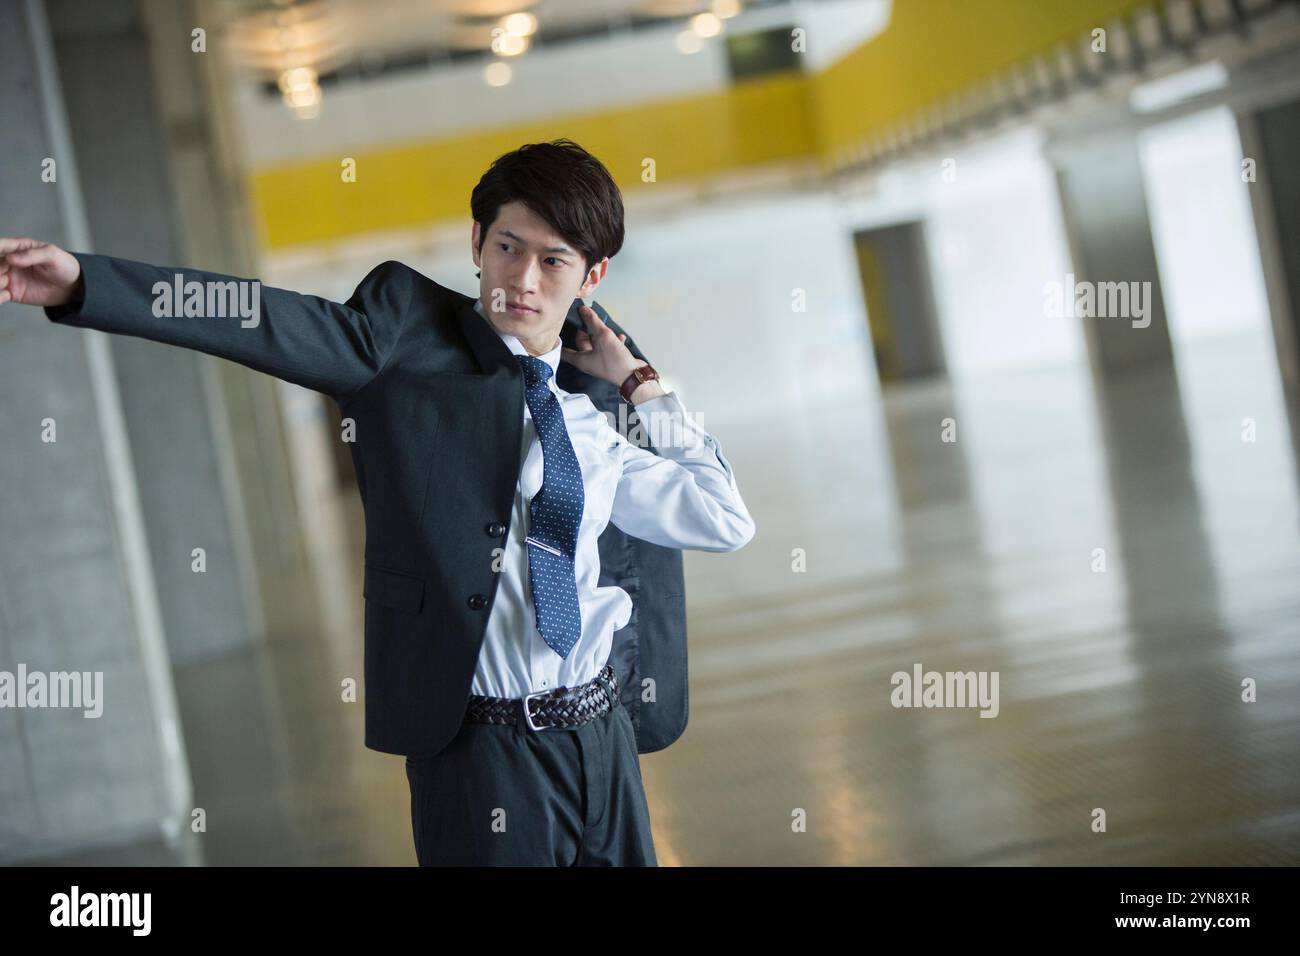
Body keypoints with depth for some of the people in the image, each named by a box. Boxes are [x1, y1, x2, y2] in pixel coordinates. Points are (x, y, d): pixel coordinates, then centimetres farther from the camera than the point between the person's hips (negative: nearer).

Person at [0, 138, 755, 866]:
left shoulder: (593, 426, 10)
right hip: (481, 748, -5)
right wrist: (81, 281, -28)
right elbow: (277, 323, -16)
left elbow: (725, 520, 15)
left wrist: (641, 384, 11)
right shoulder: (413, 327, -2)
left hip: (605, 738, 5)